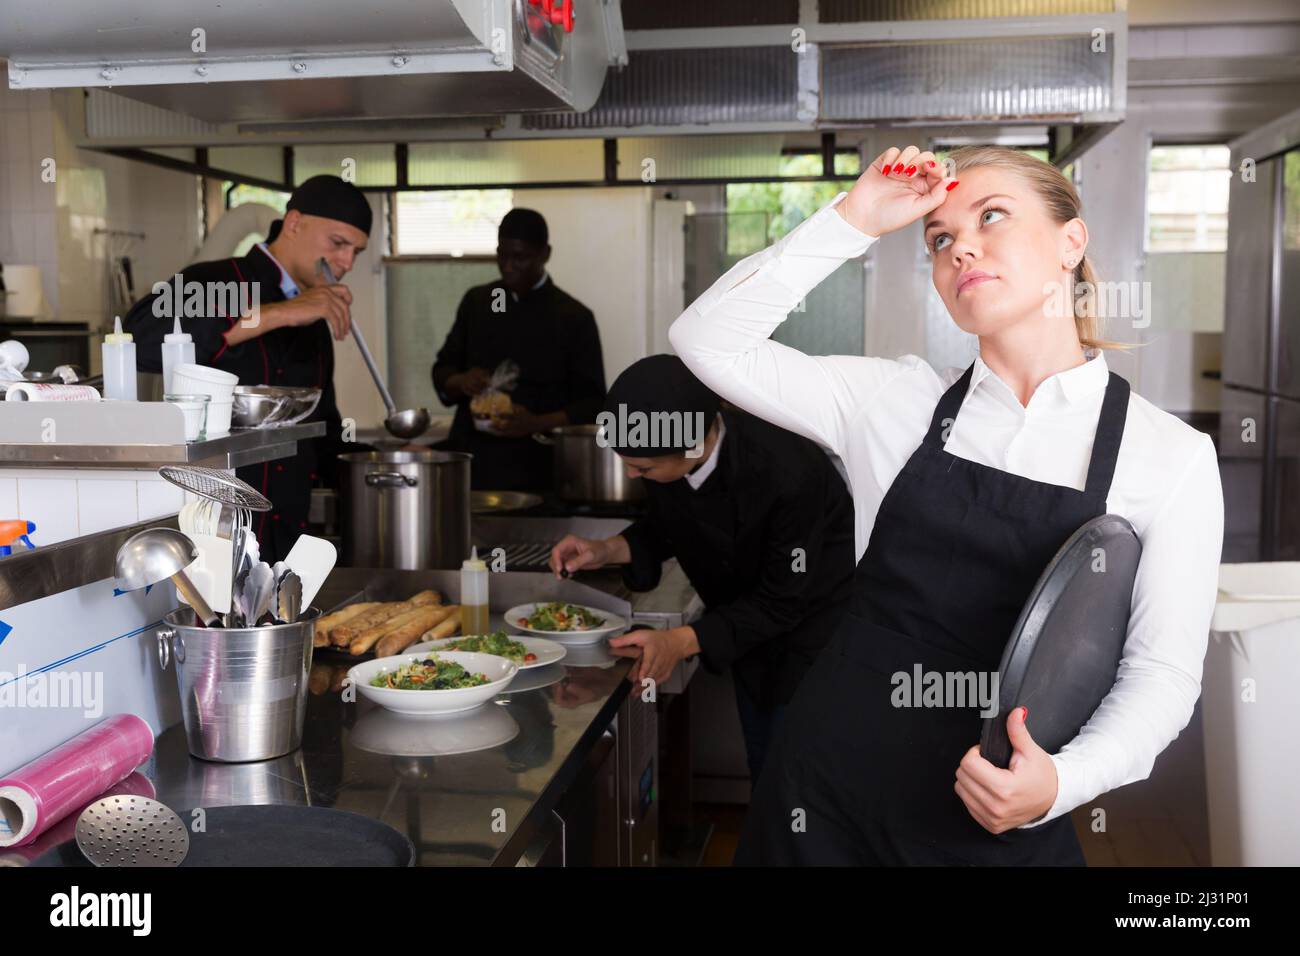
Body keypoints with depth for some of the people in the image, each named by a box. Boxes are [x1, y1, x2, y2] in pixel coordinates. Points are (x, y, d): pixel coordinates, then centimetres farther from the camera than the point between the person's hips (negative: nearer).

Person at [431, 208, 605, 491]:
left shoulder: (574, 318, -3)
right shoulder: (476, 302, 9)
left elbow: (591, 404, -4)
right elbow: (443, 371, 14)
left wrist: (536, 424, -20)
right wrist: (460, 382, -9)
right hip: (469, 463, 3)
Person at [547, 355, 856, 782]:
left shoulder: (788, 473, -36)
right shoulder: (670, 457, -17)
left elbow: (785, 600, -27)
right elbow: (662, 530, 4)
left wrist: (684, 641, -33)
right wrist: (609, 550, -15)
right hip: (751, 627, 6)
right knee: (762, 768, 19)